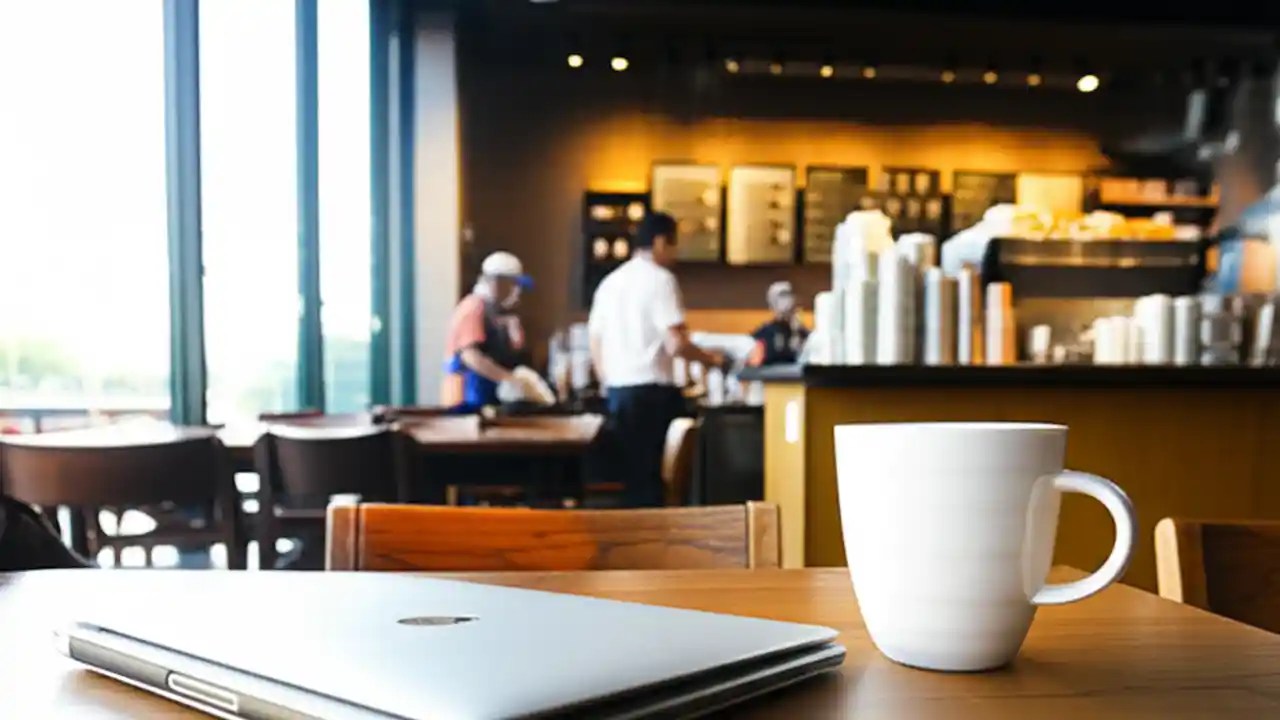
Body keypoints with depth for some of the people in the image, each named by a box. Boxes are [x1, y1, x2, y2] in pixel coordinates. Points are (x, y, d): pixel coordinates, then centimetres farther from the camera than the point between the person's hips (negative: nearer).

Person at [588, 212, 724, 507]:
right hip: (651, 390, -7)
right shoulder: (660, 279, -7)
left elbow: (595, 347, 15)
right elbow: (675, 345, -14)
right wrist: (710, 358, 2)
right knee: (649, 475, -2)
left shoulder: (610, 282, 14)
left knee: (632, 472, 11)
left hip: (617, 390, 7)